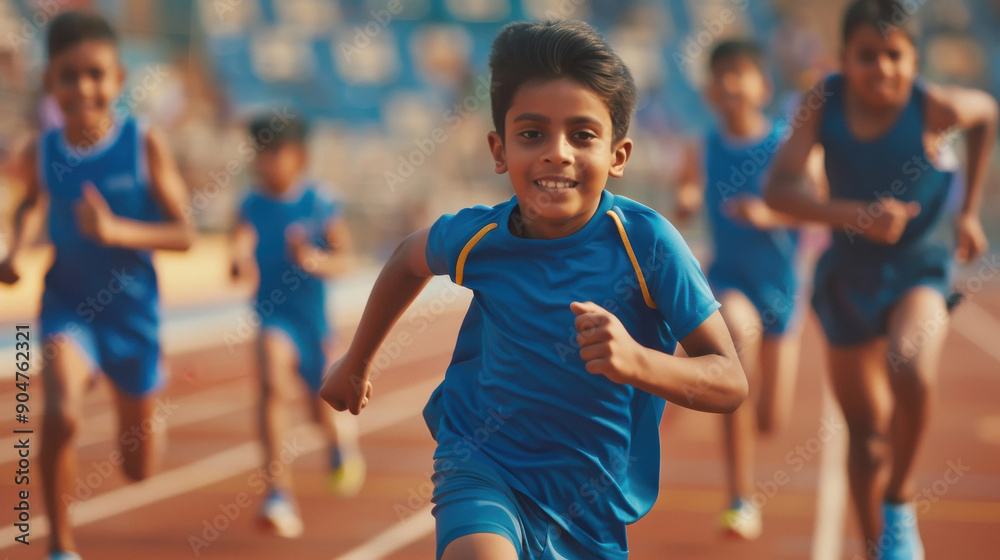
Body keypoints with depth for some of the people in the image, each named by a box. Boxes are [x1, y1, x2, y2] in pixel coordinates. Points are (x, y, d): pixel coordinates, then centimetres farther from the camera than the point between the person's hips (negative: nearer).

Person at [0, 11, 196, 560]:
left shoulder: (145, 144, -15)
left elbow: (184, 234, -14)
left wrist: (117, 231, -28)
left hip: (133, 311, 0)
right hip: (68, 304, 0)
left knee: (138, 468, 12)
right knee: (61, 415, -30)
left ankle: (148, 410, 50)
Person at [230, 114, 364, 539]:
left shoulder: (320, 202, -9)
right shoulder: (253, 205, -7)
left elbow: (346, 258, -7)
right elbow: (243, 238, -24)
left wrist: (318, 261, -28)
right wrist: (239, 260, -47)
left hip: (313, 317, 1)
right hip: (272, 314, -1)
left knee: (324, 410, 15)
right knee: (274, 384, -27)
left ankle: (343, 439, 55)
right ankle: (278, 493, -24)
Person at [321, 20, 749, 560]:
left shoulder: (647, 242, -17)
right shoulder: (475, 237, -11)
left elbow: (731, 382, -17)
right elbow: (409, 260, 15)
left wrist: (638, 362, -37)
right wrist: (355, 362, 26)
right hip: (483, 466, -1)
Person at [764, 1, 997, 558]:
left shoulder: (935, 106, -17)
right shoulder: (824, 103, -15)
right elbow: (779, 189, -21)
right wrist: (855, 215, -36)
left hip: (919, 266, -2)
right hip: (850, 270, 2)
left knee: (911, 370, -33)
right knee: (867, 434, 12)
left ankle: (900, 502, -10)